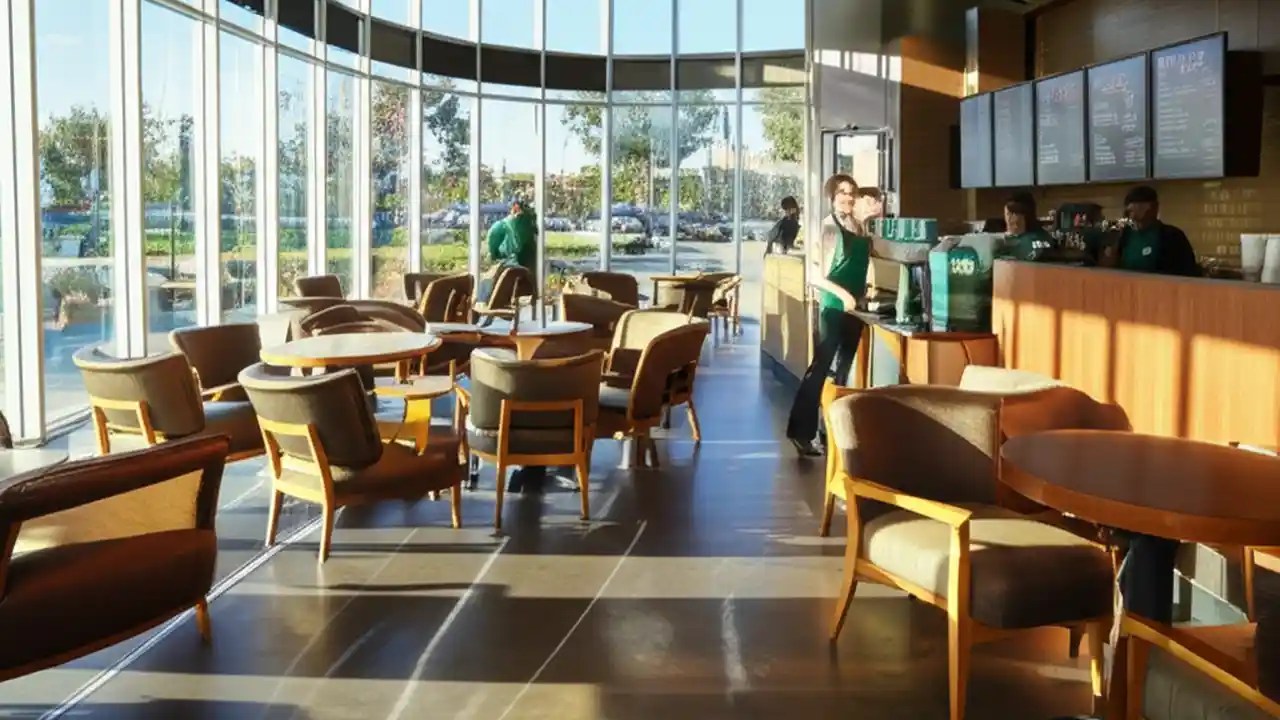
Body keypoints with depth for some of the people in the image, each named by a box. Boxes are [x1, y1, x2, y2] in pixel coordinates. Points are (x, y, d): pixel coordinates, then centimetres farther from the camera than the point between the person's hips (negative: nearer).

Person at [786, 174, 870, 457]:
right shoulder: (826, 228, -9)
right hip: (833, 306, -7)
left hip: (855, 306, 7)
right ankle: (801, 431, -6)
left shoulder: (860, 227, 10)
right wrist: (842, 293, -21)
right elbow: (814, 275, -14)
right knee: (820, 366, -8)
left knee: (844, 367, 12)